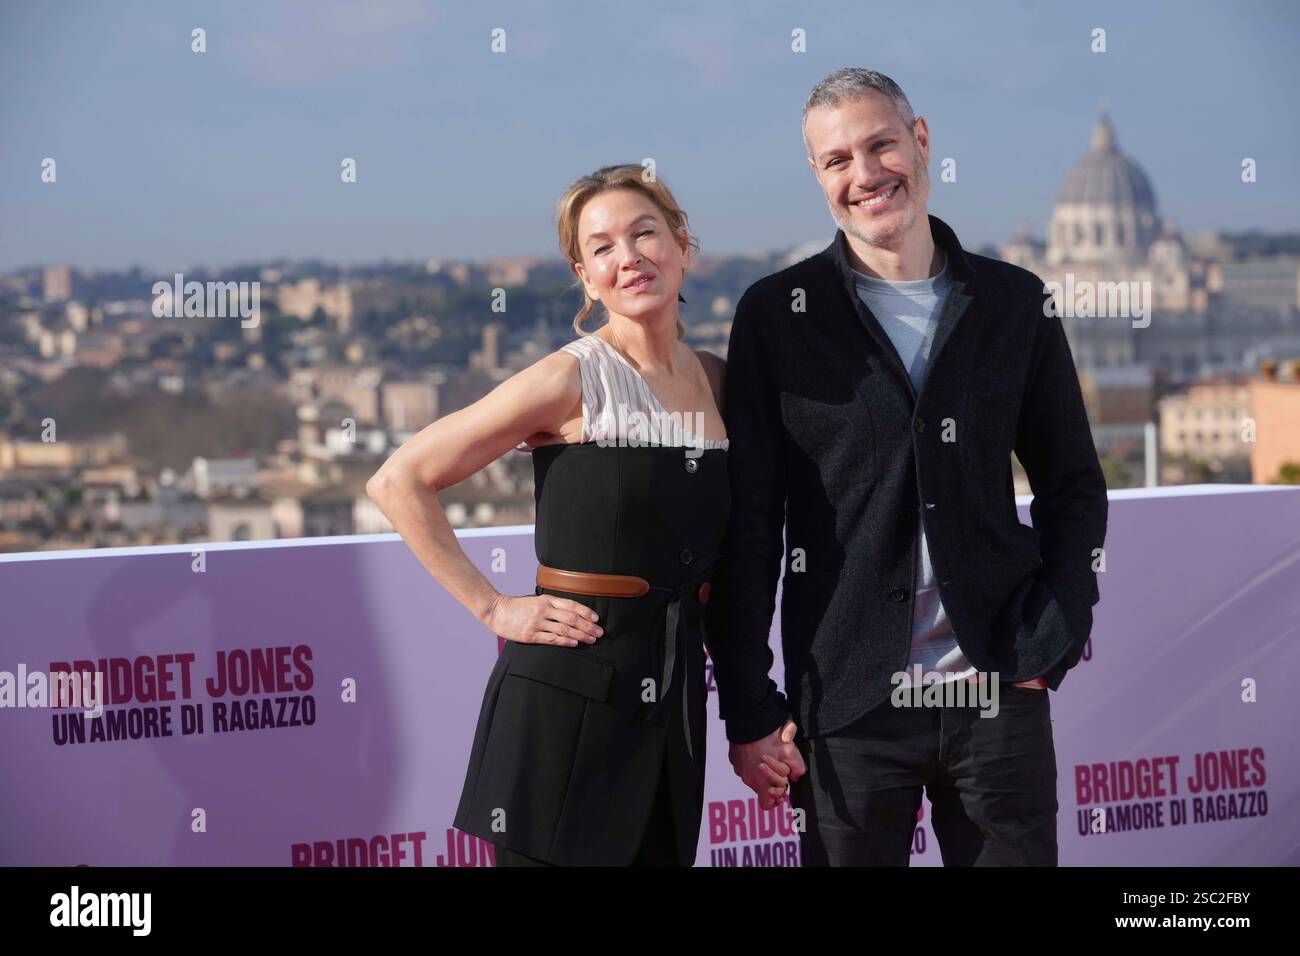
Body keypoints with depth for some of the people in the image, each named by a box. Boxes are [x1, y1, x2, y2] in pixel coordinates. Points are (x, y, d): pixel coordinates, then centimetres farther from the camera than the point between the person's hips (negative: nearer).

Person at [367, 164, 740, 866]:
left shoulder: (717, 381, 8)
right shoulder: (572, 380, -9)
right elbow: (399, 481, -9)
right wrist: (492, 609, -10)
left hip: (675, 697, 6)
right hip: (566, 696, -6)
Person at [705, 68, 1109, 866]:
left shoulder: (1016, 304, 7)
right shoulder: (777, 315, 1)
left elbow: (1074, 488, 13)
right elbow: (747, 522, 1)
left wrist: (1052, 644, 0)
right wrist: (748, 710, -3)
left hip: (999, 690, 2)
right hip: (849, 702, -1)